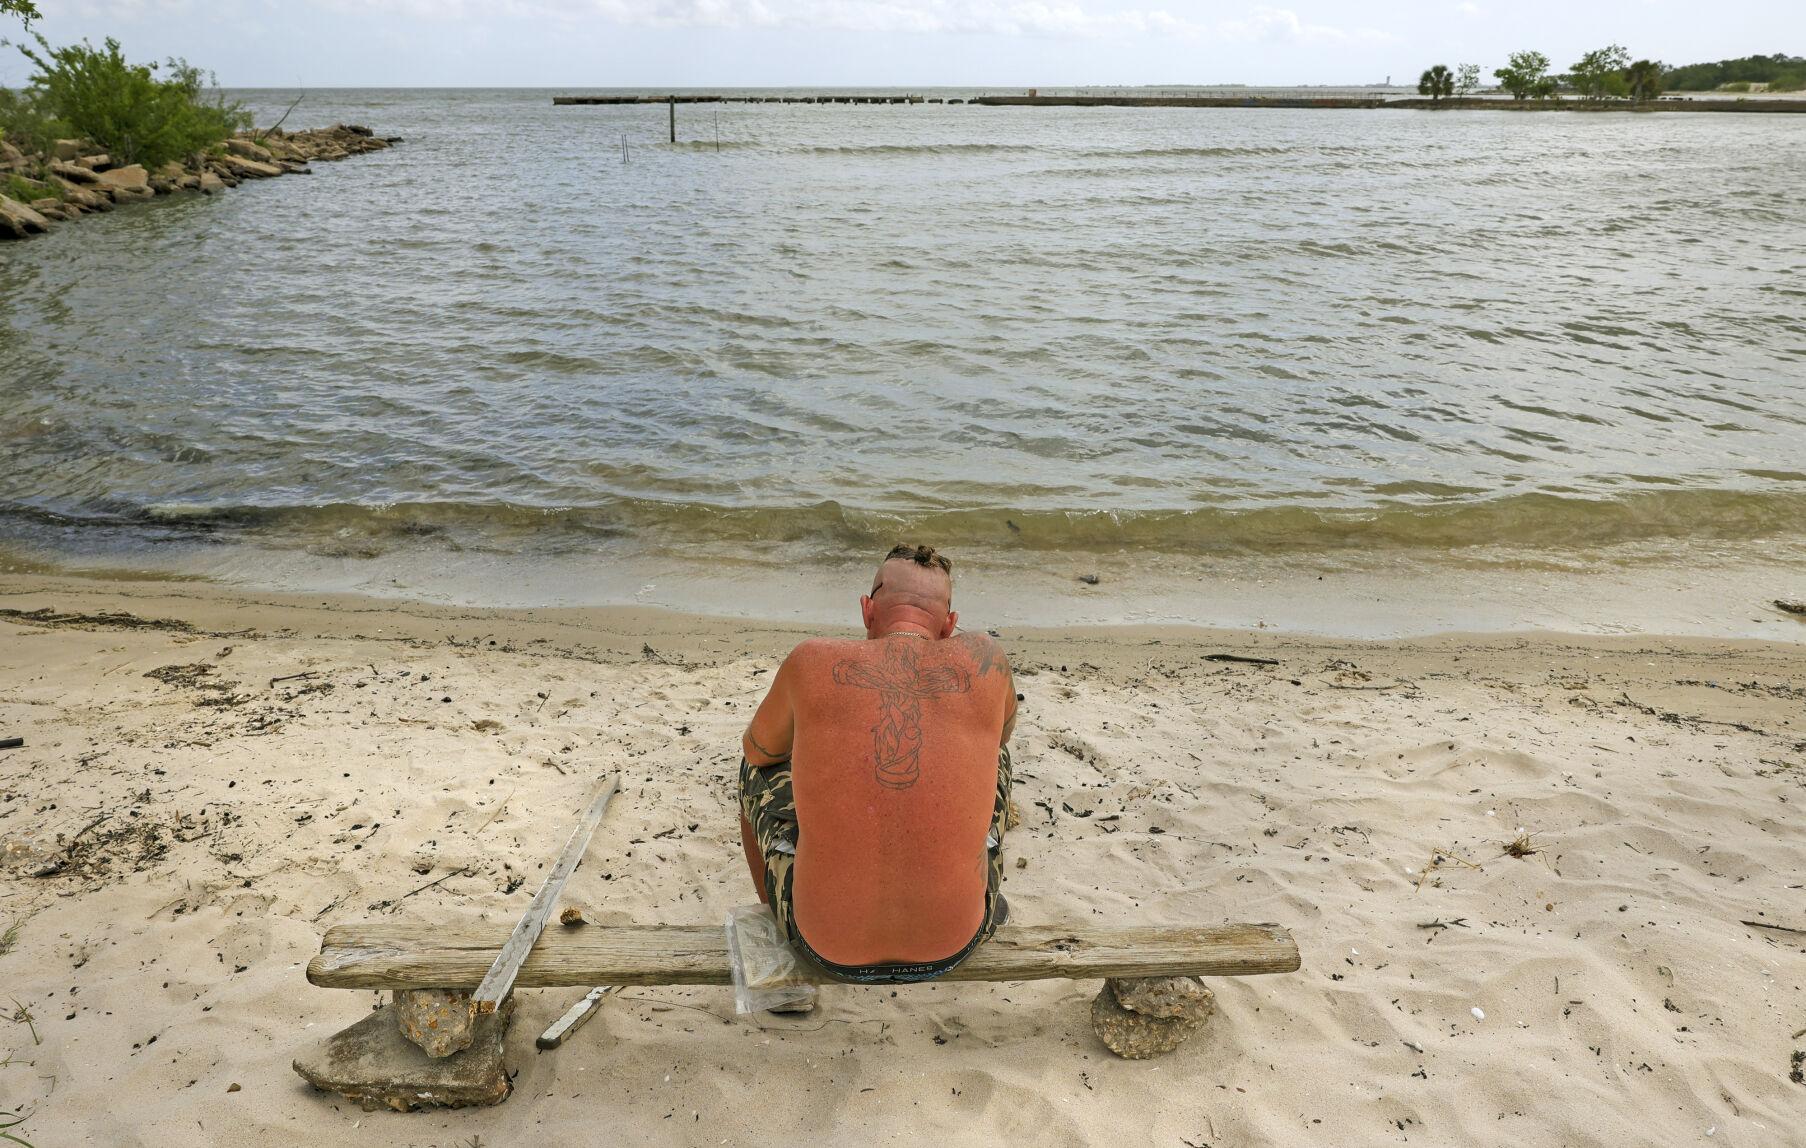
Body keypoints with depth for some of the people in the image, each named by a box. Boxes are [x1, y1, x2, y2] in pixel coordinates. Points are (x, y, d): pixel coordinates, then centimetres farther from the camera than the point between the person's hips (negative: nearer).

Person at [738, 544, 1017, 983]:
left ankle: (772, 917, 46)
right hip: (955, 944, 1)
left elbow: (756, 748, 12)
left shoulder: (813, 662, -9)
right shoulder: (985, 661, -7)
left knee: (758, 766, 26)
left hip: (826, 943, -1)